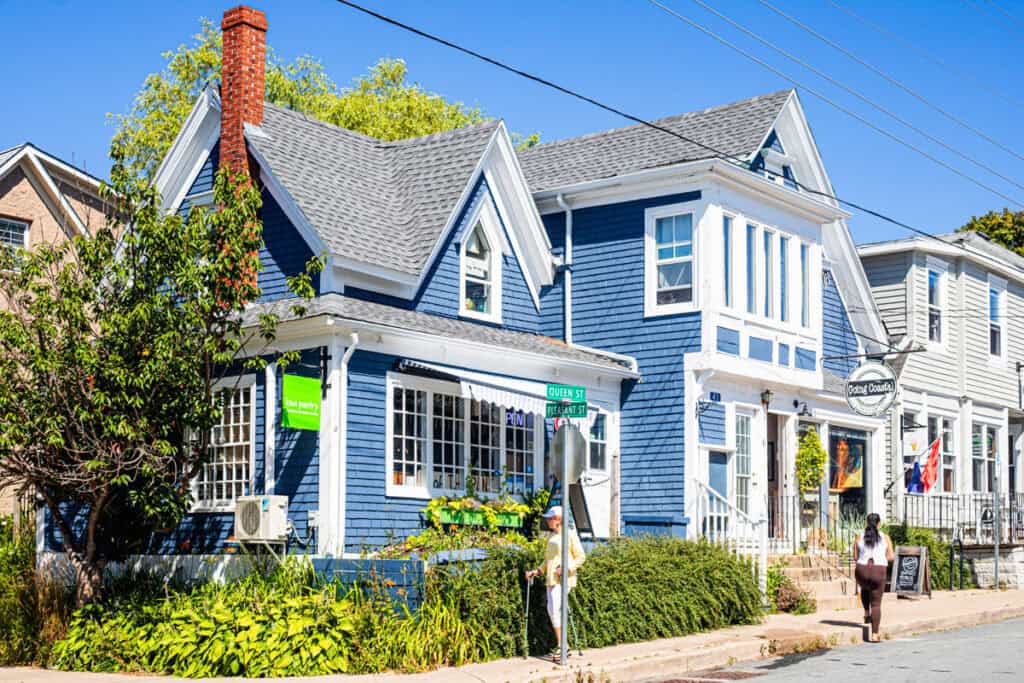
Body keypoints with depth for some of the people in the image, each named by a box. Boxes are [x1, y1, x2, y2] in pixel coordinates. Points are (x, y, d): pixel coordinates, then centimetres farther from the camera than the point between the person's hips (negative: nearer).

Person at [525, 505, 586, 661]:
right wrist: (537, 571, 12)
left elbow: (581, 557, -7)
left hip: (563, 578, -8)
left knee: (555, 610, -14)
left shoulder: (570, 535, -7)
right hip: (551, 578, 8)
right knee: (552, 610, 6)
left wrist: (566, 568, -18)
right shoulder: (551, 536, 15)